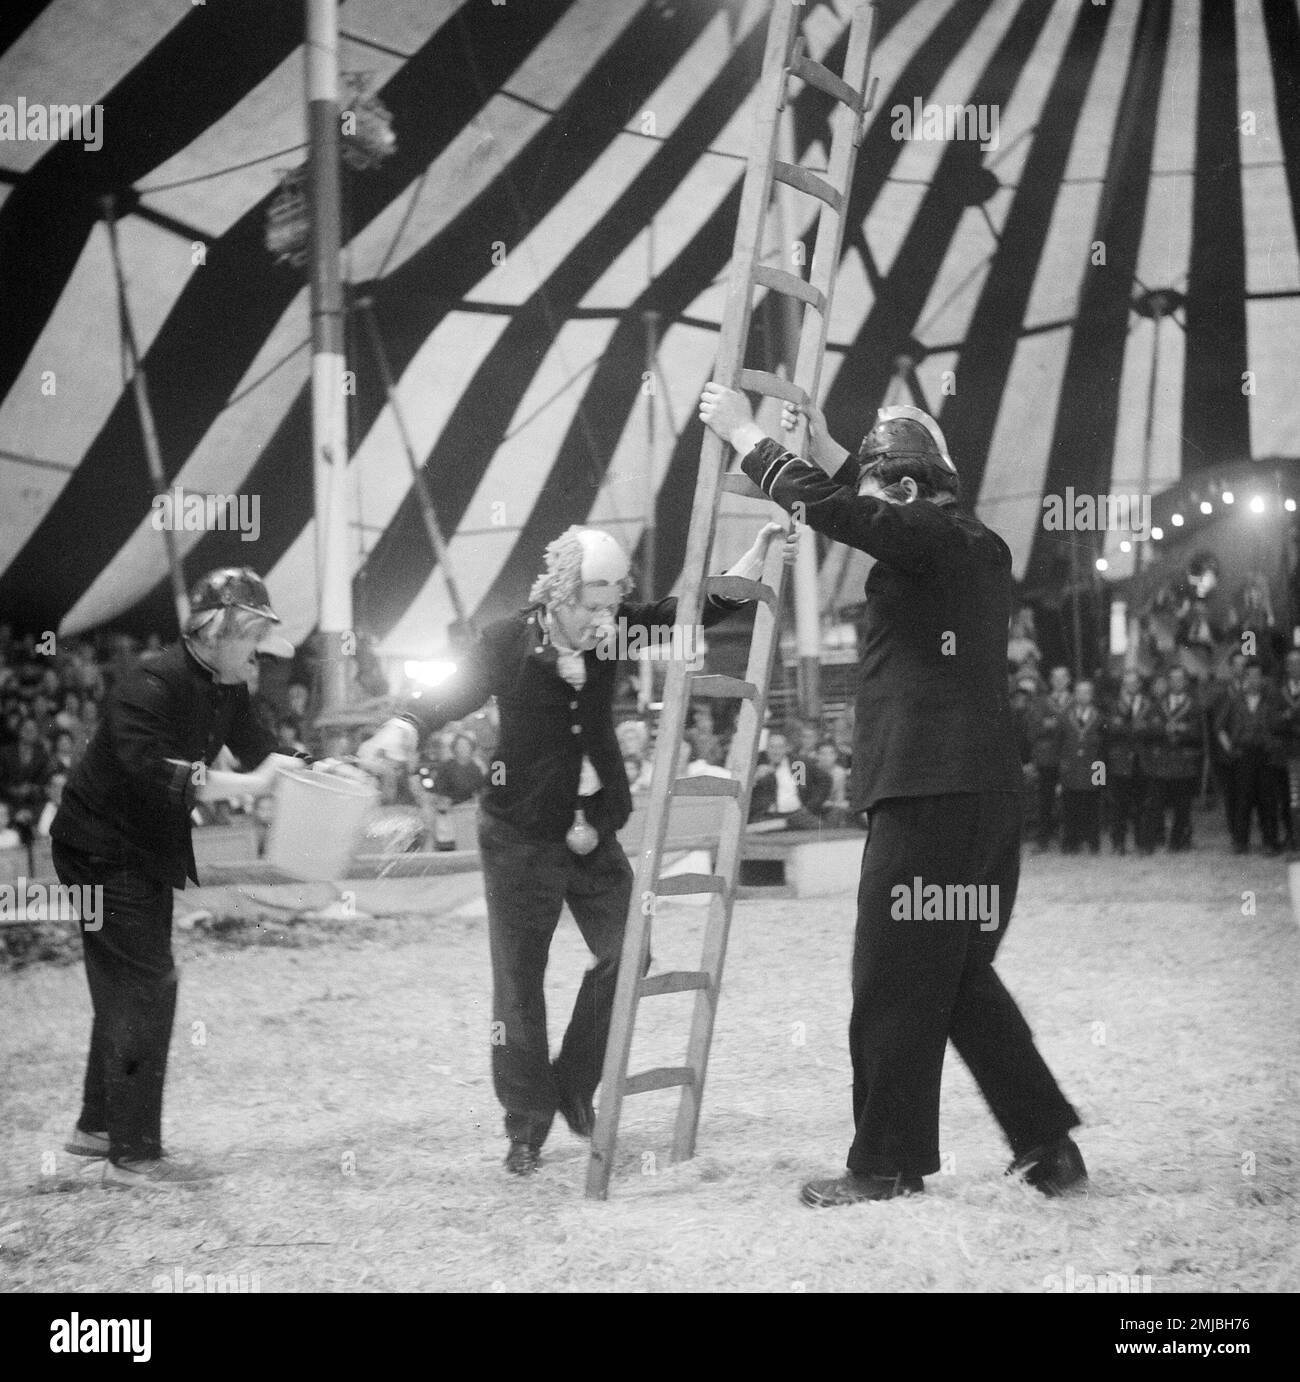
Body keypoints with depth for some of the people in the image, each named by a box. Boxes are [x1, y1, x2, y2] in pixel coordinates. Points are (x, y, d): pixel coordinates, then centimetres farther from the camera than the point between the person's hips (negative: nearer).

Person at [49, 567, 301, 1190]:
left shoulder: (226, 690, 4)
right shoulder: (150, 686, -25)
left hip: (148, 854, 10)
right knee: (146, 984, -11)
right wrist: (247, 785, -35)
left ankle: (98, 1125, 32)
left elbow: (259, 749, 12)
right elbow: (153, 775, -36)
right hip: (102, 851, -10)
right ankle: (133, 1154, -6)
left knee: (128, 988, 17)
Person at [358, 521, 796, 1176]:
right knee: (519, 981, 1)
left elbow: (698, 609, -2)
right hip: (520, 835, -4)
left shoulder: (612, 630, -3)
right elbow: (447, 696, -13)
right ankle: (526, 1127, 12)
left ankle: (574, 1085, 20)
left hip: (593, 836, 4)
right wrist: (403, 727, -34)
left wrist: (757, 557, -14)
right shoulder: (507, 642, -13)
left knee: (625, 955, 0)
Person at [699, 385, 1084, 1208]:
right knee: (962, 978, 17)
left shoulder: (935, 540, -10)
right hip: (986, 794, 10)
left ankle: (889, 1165, 5)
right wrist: (824, 446, 34)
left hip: (930, 795, -9)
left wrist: (743, 433, -2)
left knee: (895, 984, -1)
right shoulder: (978, 548, 17)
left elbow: (823, 506, -15)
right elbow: (867, 512, 35)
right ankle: (1049, 1144, 17)